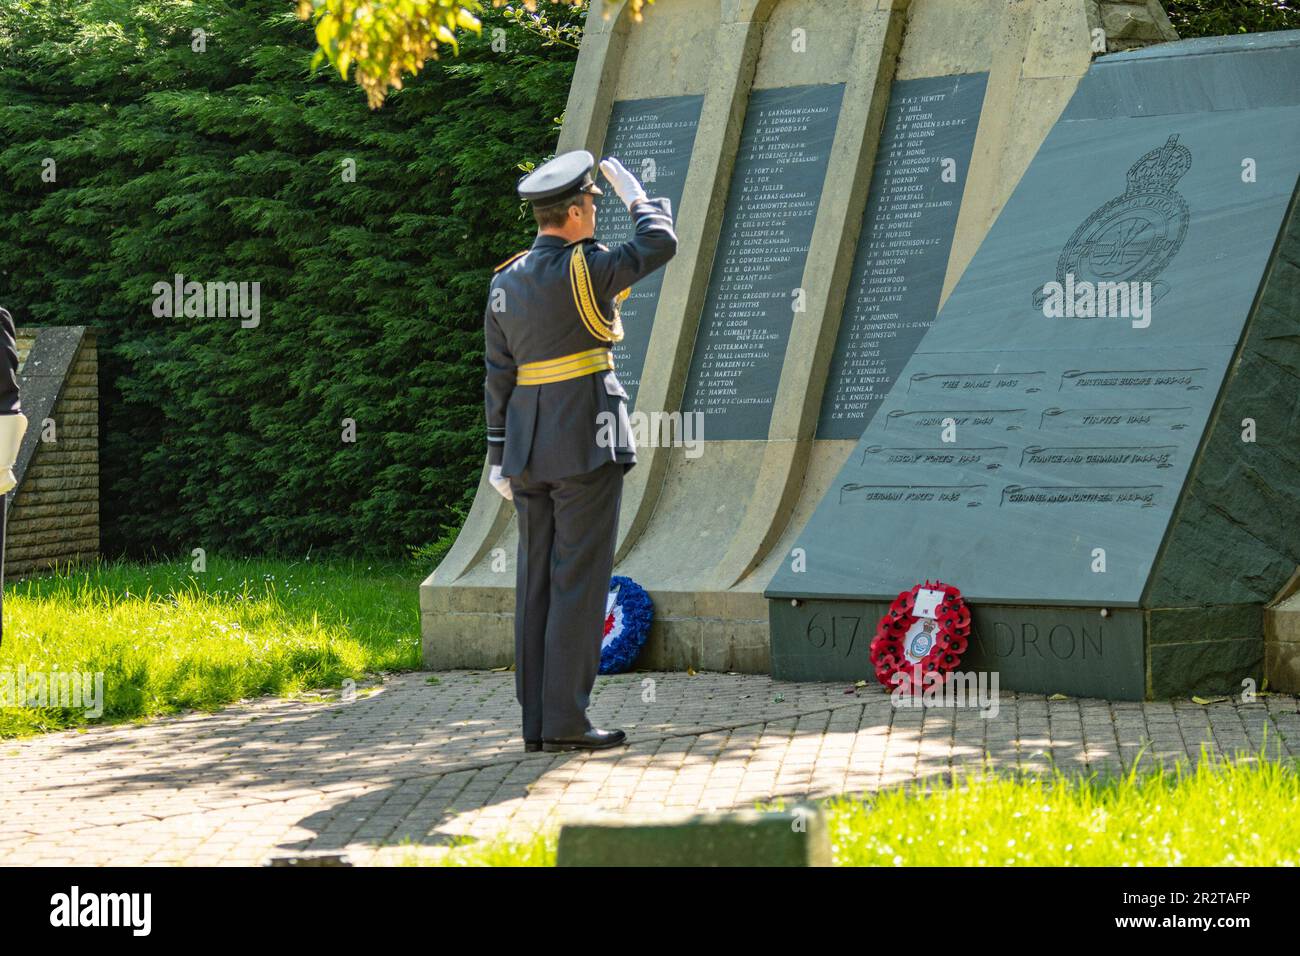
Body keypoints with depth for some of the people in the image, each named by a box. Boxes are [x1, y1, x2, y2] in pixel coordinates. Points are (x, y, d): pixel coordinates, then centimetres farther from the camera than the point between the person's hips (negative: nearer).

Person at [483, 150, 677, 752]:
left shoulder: (505, 282, 8)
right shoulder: (583, 269, -13)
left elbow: (498, 376, 9)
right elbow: (659, 244, -3)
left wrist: (500, 455, 12)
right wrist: (633, 193, 12)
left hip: (531, 450, 7)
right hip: (587, 447, -7)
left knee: (538, 584, 7)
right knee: (579, 582, -4)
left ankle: (538, 723, 9)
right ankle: (565, 721, -5)